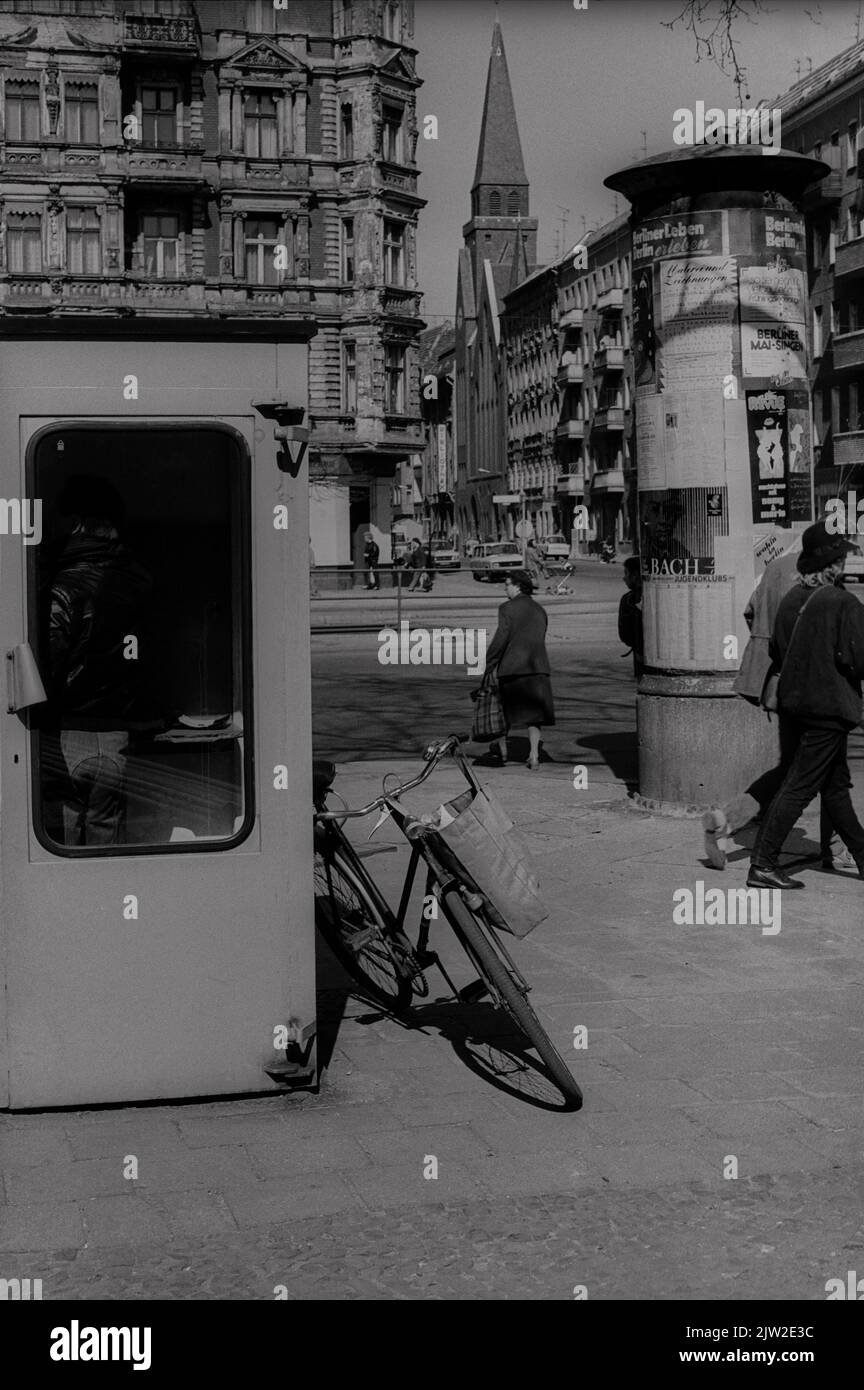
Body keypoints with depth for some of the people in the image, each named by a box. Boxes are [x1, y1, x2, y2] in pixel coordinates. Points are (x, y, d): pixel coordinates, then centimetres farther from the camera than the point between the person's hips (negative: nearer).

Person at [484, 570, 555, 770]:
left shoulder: (507, 608, -6)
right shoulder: (540, 611, 14)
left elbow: (500, 639, -12)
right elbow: (539, 641, 16)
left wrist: (488, 665, -7)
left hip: (512, 666, -4)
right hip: (538, 666, 4)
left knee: (505, 709, 13)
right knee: (533, 711, 7)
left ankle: (502, 751, 24)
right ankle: (534, 755, -1)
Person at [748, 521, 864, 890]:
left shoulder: (791, 599, 3)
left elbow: (776, 652, 10)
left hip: (795, 701, 8)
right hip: (830, 704, -8)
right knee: (799, 786, -4)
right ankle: (763, 864, -5)